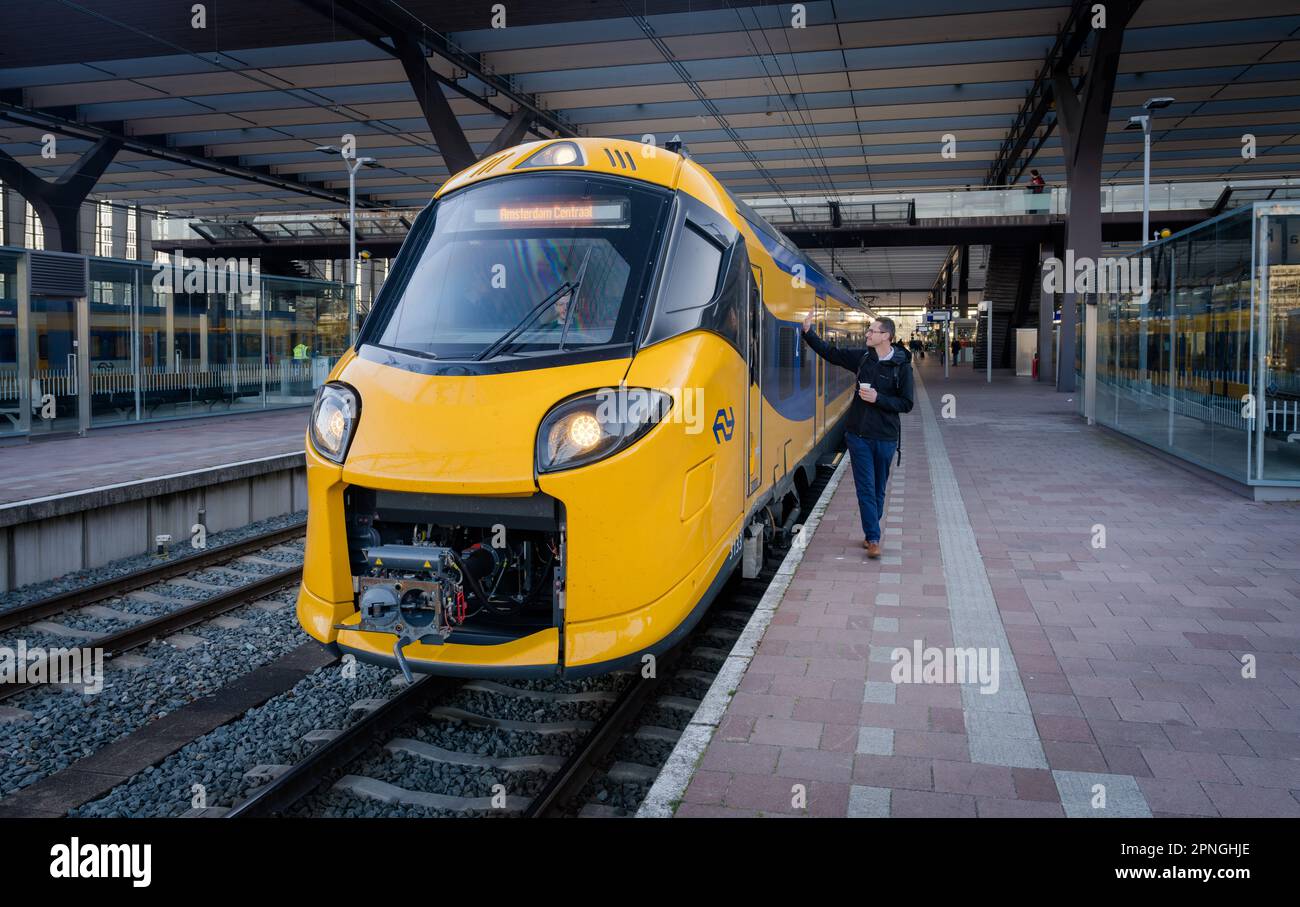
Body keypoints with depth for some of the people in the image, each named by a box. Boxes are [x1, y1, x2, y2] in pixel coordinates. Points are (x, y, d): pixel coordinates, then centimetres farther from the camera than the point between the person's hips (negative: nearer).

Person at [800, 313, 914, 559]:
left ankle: (870, 533, 25)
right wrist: (808, 332, 2)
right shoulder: (862, 357, 3)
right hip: (858, 434, 2)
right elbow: (830, 352, 10)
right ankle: (873, 539, 0)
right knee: (866, 488, -2)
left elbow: (906, 404, -6)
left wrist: (878, 398, -18)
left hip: (885, 437, -2)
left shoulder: (902, 366, -6)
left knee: (878, 489, 10)